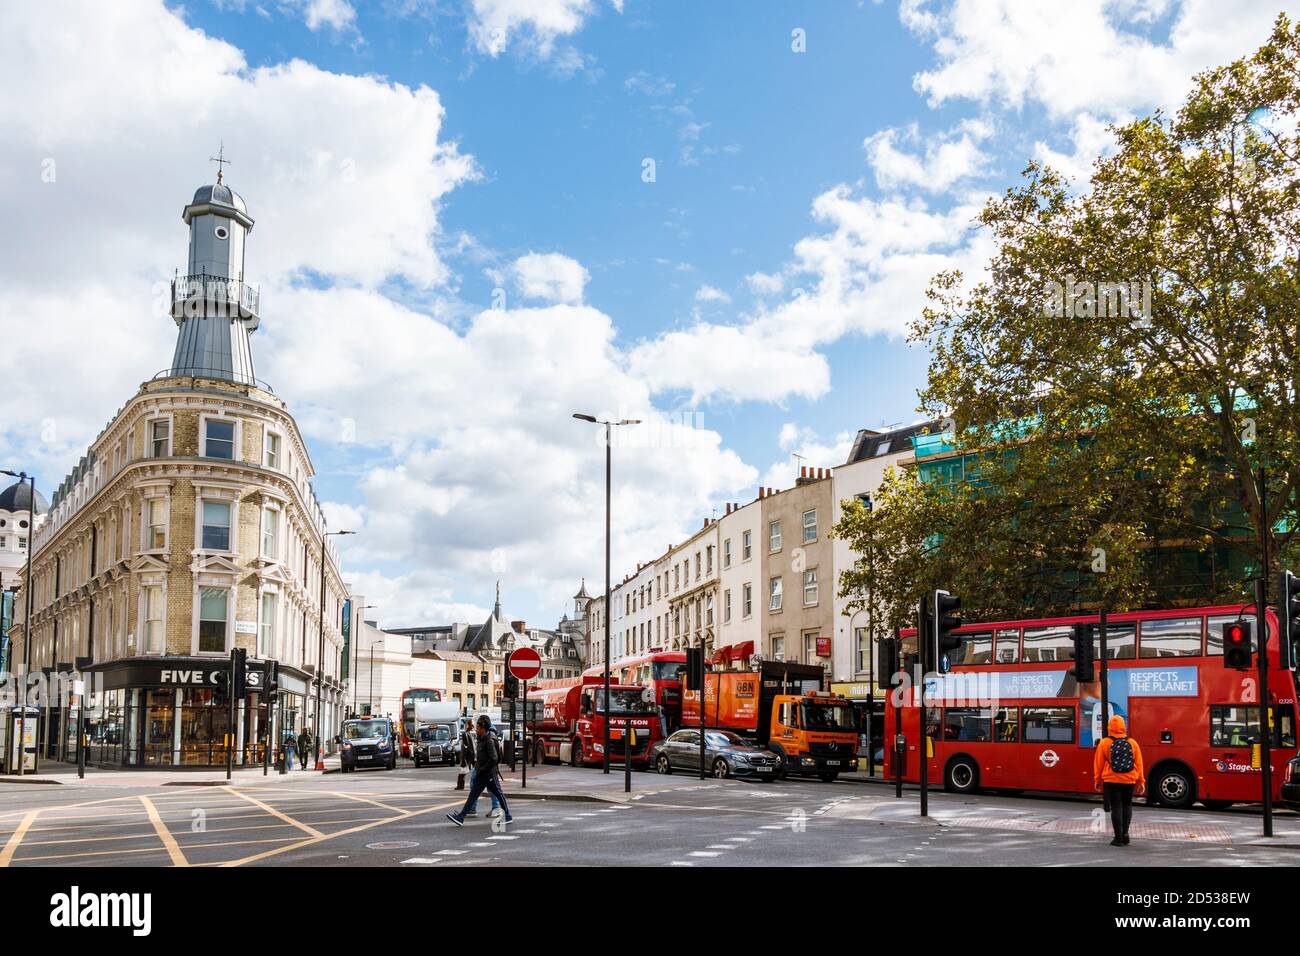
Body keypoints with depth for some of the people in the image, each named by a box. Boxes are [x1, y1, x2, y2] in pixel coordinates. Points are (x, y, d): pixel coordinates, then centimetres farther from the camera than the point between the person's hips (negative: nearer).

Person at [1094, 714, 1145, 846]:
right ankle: (1125, 832, 8)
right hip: (1129, 781, 2)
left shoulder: (1104, 743, -5)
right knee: (1127, 805, 19)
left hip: (1111, 781, -2)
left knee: (1116, 807, 2)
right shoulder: (1132, 743, 1)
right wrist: (1141, 781, 11)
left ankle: (1119, 838, 2)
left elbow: (1098, 763, -1)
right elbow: (1139, 763, 4)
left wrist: (1097, 780, 11)